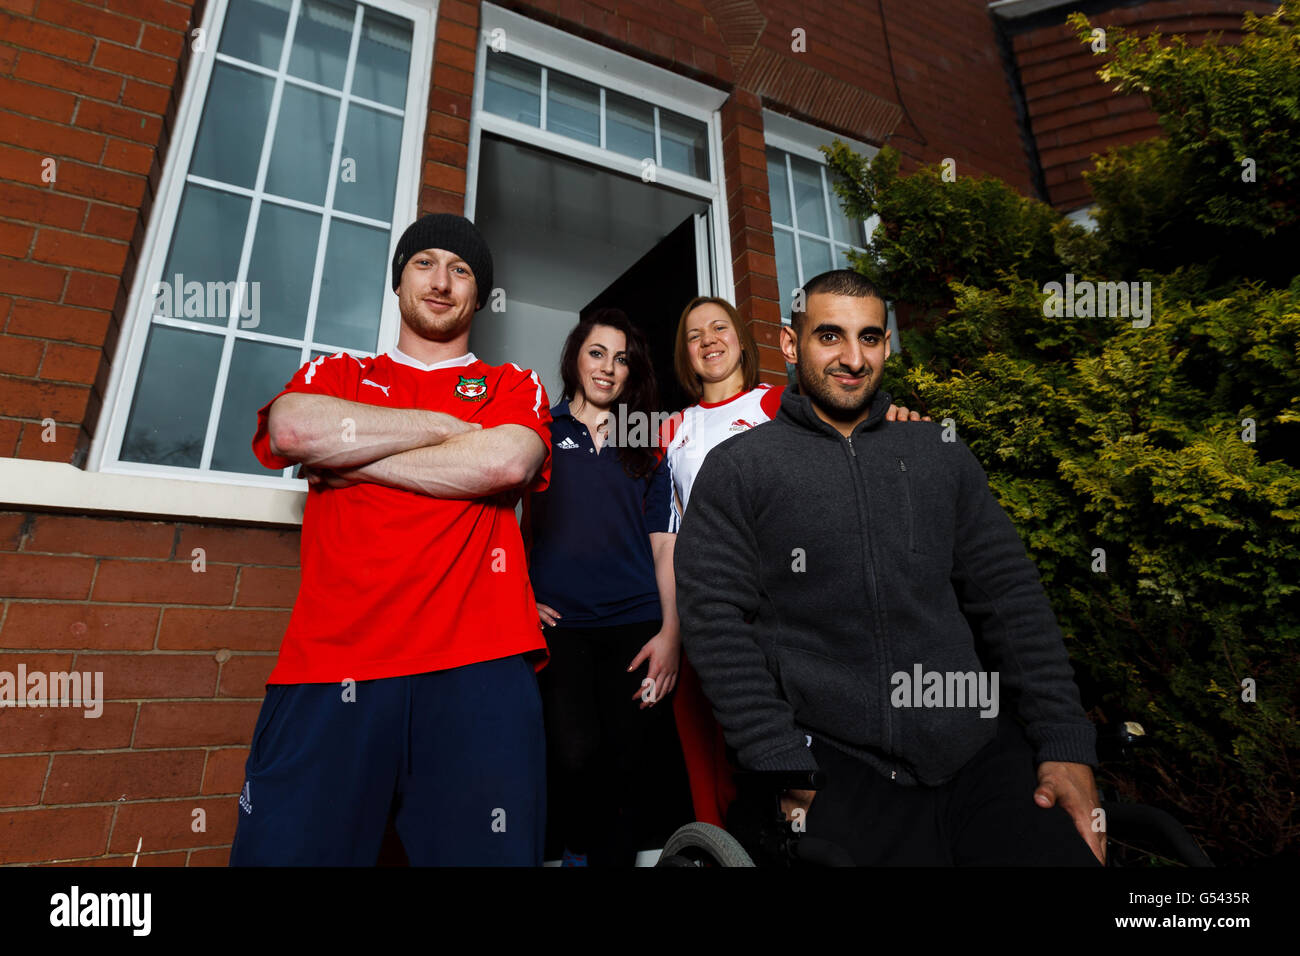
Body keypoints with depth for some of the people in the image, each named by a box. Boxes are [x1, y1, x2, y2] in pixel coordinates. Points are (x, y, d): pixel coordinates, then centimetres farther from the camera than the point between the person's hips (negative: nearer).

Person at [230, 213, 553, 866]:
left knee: (484, 852, 0)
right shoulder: (335, 375, 20)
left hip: (477, 668, -1)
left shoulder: (514, 387, 16)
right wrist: (448, 427, 0)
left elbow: (507, 462, -7)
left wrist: (351, 460, 0)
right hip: (327, 666, 2)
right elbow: (292, 428, -3)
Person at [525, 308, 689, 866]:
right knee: (576, 756, -13)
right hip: (557, 623, -1)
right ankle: (578, 850, 15)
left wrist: (670, 633, -1)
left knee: (633, 767, 1)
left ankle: (614, 854, 26)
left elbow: (663, 546, 9)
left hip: (636, 626, 2)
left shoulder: (644, 449, 14)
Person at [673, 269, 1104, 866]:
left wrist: (1066, 745, 2)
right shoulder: (736, 468, 0)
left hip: (978, 749, 4)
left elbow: (1010, 598, 10)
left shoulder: (940, 452, 11)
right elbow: (715, 621, -6)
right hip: (833, 762, -3)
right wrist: (786, 770, -12)